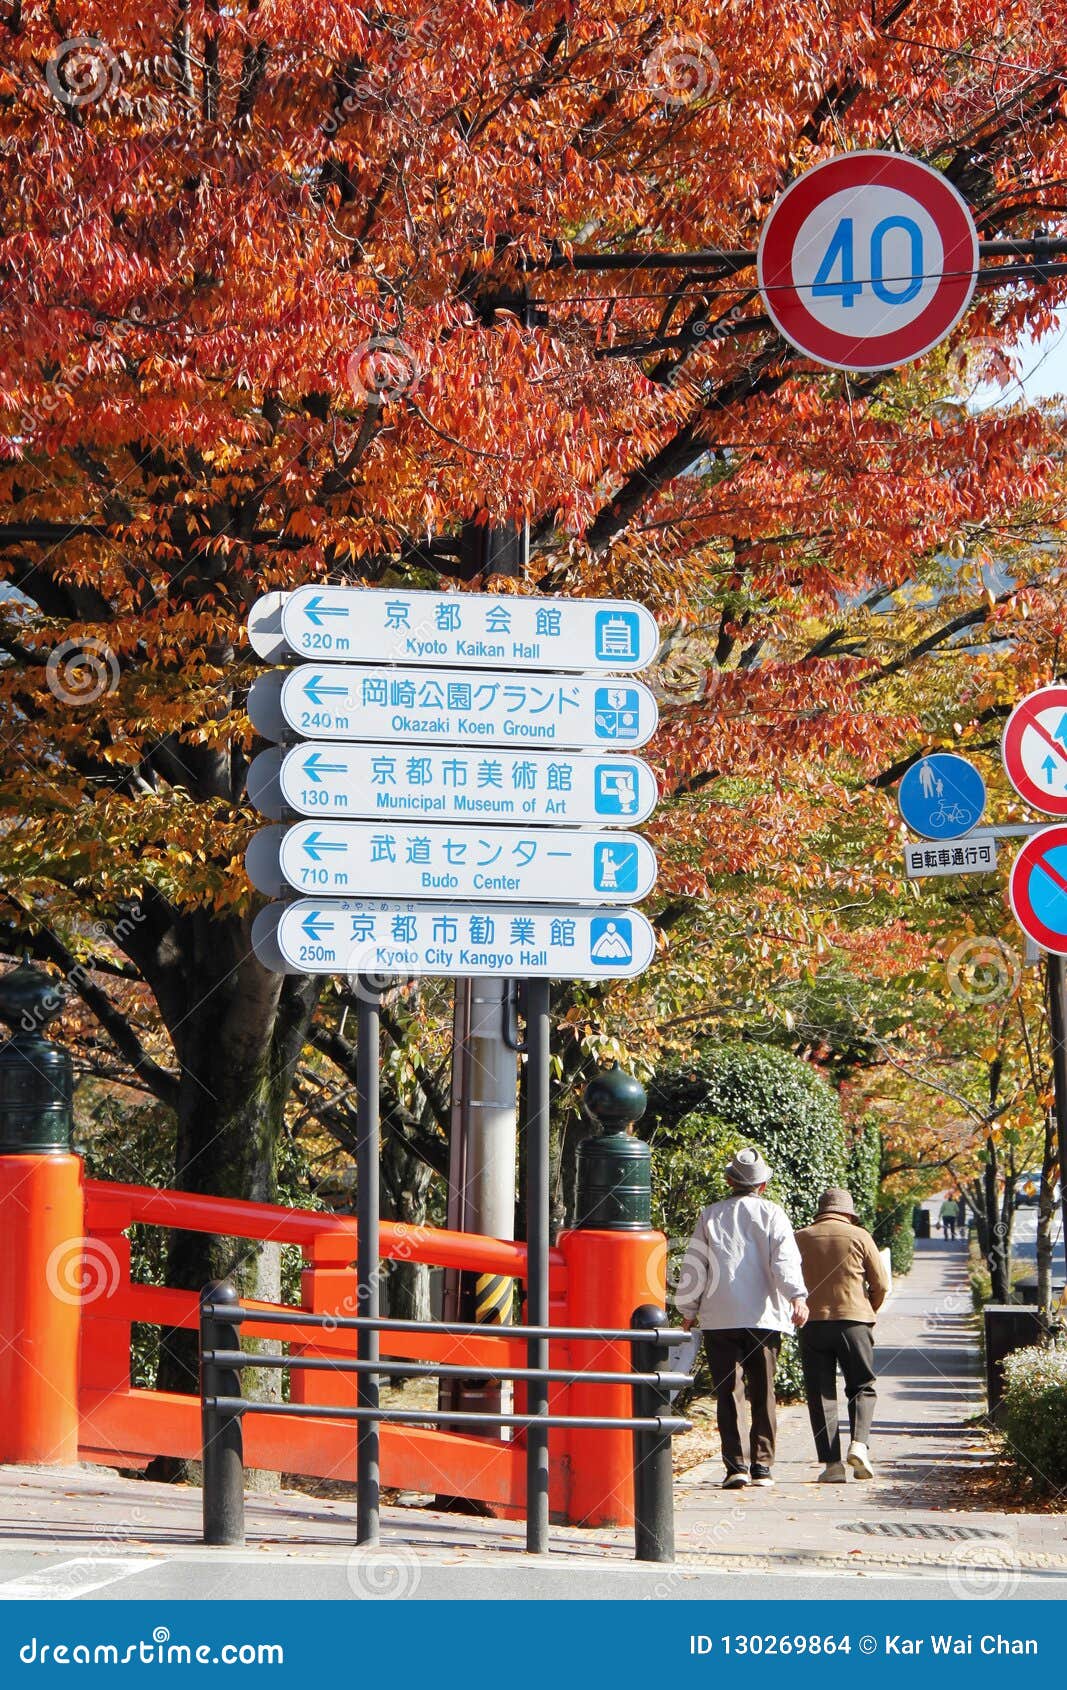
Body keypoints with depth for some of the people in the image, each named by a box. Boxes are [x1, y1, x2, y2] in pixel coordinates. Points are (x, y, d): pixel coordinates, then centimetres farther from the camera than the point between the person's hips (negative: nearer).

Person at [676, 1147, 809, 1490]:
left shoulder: (710, 1216, 9)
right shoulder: (770, 1213, 5)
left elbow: (693, 1266, 10)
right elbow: (785, 1258, -9)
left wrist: (688, 1310, 20)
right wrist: (796, 1296, -17)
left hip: (719, 1318, 0)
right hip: (763, 1317, 0)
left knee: (728, 1392, 0)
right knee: (763, 1394, 8)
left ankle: (736, 1465, -9)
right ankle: (762, 1465, 6)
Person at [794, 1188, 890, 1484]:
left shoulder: (800, 1238, 8)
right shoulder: (859, 1237, 4)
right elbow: (881, 1284, 3)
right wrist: (869, 1312, 19)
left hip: (812, 1323, 1)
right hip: (853, 1321, -1)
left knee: (821, 1394, 4)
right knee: (862, 1388, 10)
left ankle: (832, 1463, -3)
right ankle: (859, 1443, -12)